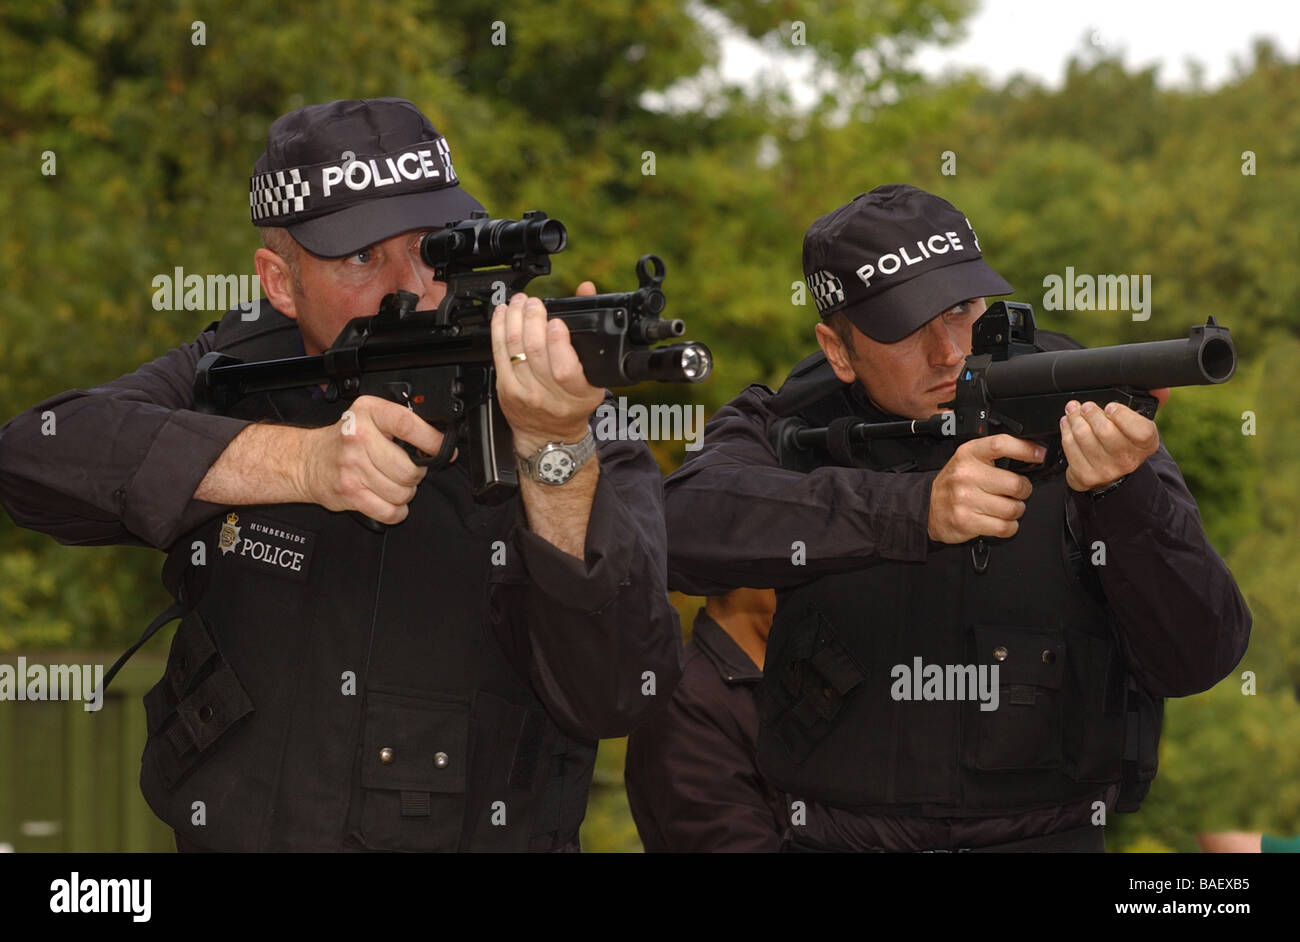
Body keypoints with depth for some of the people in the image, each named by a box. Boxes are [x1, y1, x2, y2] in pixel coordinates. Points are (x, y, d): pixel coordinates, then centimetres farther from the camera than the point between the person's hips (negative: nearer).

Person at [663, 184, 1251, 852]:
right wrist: (915, 509, -26)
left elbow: (1198, 659, -8)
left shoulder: (1077, 421, -1)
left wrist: (1122, 494, -23)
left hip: (1046, 838, -2)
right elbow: (682, 523, -18)